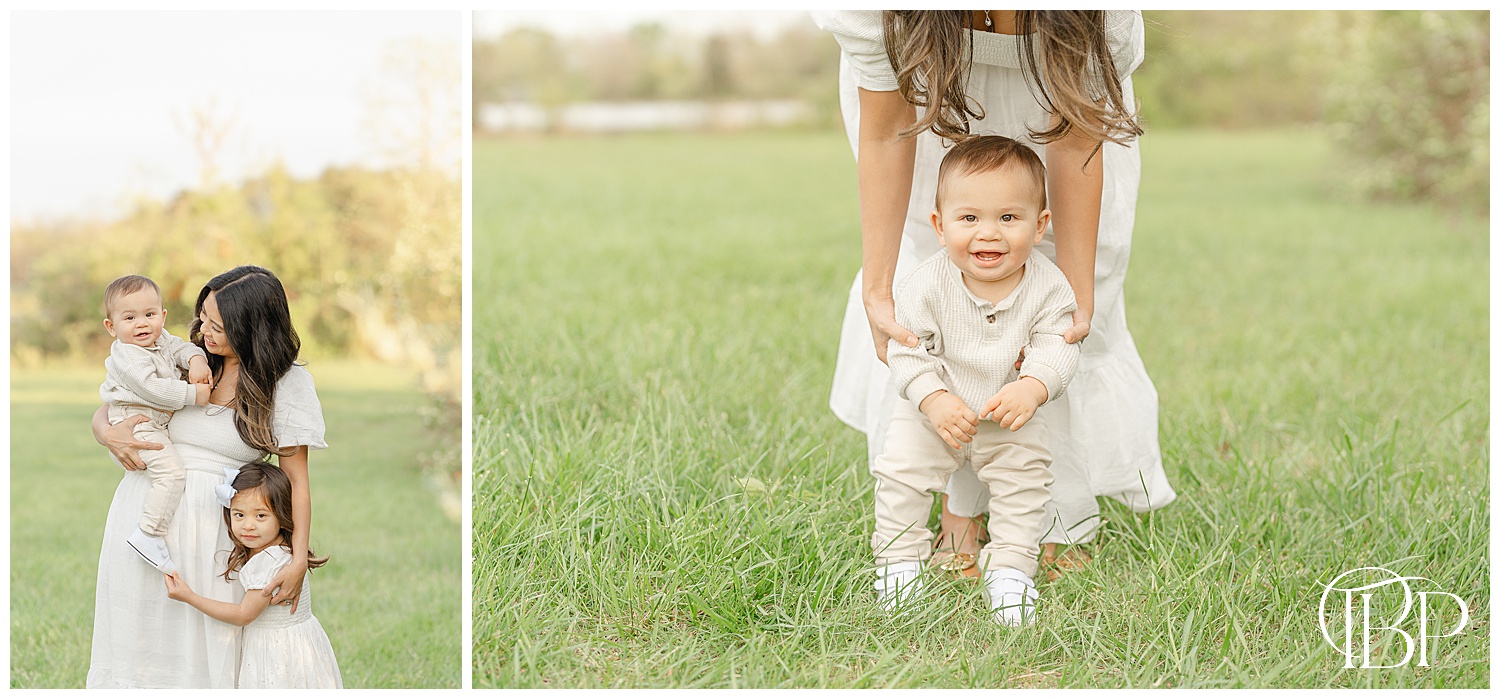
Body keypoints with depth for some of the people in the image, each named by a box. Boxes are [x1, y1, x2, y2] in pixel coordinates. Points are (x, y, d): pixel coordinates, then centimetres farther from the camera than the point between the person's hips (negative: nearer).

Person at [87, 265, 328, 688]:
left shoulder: (286, 383, -4)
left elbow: (296, 479, -4)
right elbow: (104, 411, 13)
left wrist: (299, 560, -13)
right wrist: (108, 434, -11)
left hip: (210, 522, -3)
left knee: (202, 646, -1)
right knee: (138, 634, 9)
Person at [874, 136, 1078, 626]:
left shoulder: (1047, 286, -16)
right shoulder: (928, 285, -20)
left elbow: (1056, 349, -17)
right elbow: (907, 352, -17)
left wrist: (1032, 388, -38)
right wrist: (935, 400, -31)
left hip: (1010, 421, 1)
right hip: (933, 415, -1)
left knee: (1025, 475, -11)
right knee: (901, 468, -10)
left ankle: (1010, 566, 5)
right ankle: (899, 559, 7)